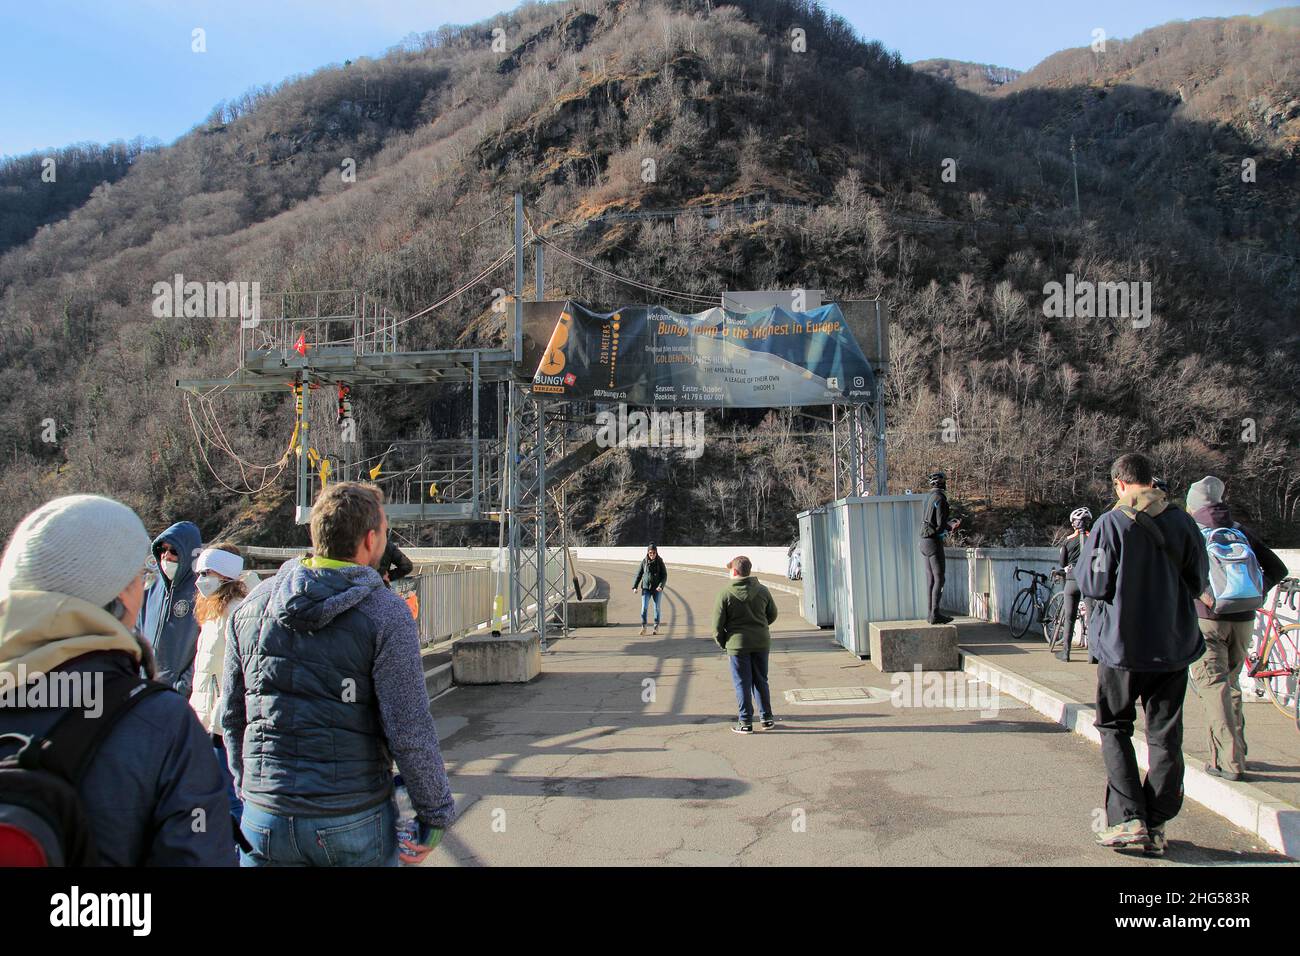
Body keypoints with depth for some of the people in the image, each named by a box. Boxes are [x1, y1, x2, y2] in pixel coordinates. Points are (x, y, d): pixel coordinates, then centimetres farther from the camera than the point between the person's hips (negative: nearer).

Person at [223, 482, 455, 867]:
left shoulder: (254, 603, 1)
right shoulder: (385, 612, -13)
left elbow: (232, 715, 10)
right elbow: (410, 732, -15)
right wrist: (436, 813, -3)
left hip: (266, 816, 3)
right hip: (355, 819, -3)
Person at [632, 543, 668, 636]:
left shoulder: (660, 562, -4)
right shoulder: (644, 562, -1)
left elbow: (664, 575, -6)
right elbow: (639, 574, 5)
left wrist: (661, 586, -20)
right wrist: (635, 586, -2)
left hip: (657, 589, 0)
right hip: (646, 588, 1)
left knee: (657, 608, 7)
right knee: (644, 607, -10)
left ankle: (656, 627, 20)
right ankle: (643, 627, -2)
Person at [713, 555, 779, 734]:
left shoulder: (725, 593, -10)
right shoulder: (762, 591, 2)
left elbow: (717, 623, -8)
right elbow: (772, 614, 13)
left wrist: (722, 643, 5)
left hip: (737, 644, -3)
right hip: (761, 643, 4)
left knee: (742, 683, 4)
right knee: (761, 681, 15)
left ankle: (745, 722, 7)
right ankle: (767, 717, 21)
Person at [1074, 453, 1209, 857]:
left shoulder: (1111, 524, -12)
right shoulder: (1182, 522, -1)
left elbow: (1092, 584, -12)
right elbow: (1198, 582, 6)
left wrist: (1085, 553, 7)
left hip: (1122, 644, -3)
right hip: (1175, 645, 3)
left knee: (1114, 727, 12)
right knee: (1165, 736, 11)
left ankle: (1128, 818, 2)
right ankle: (1156, 827, 15)